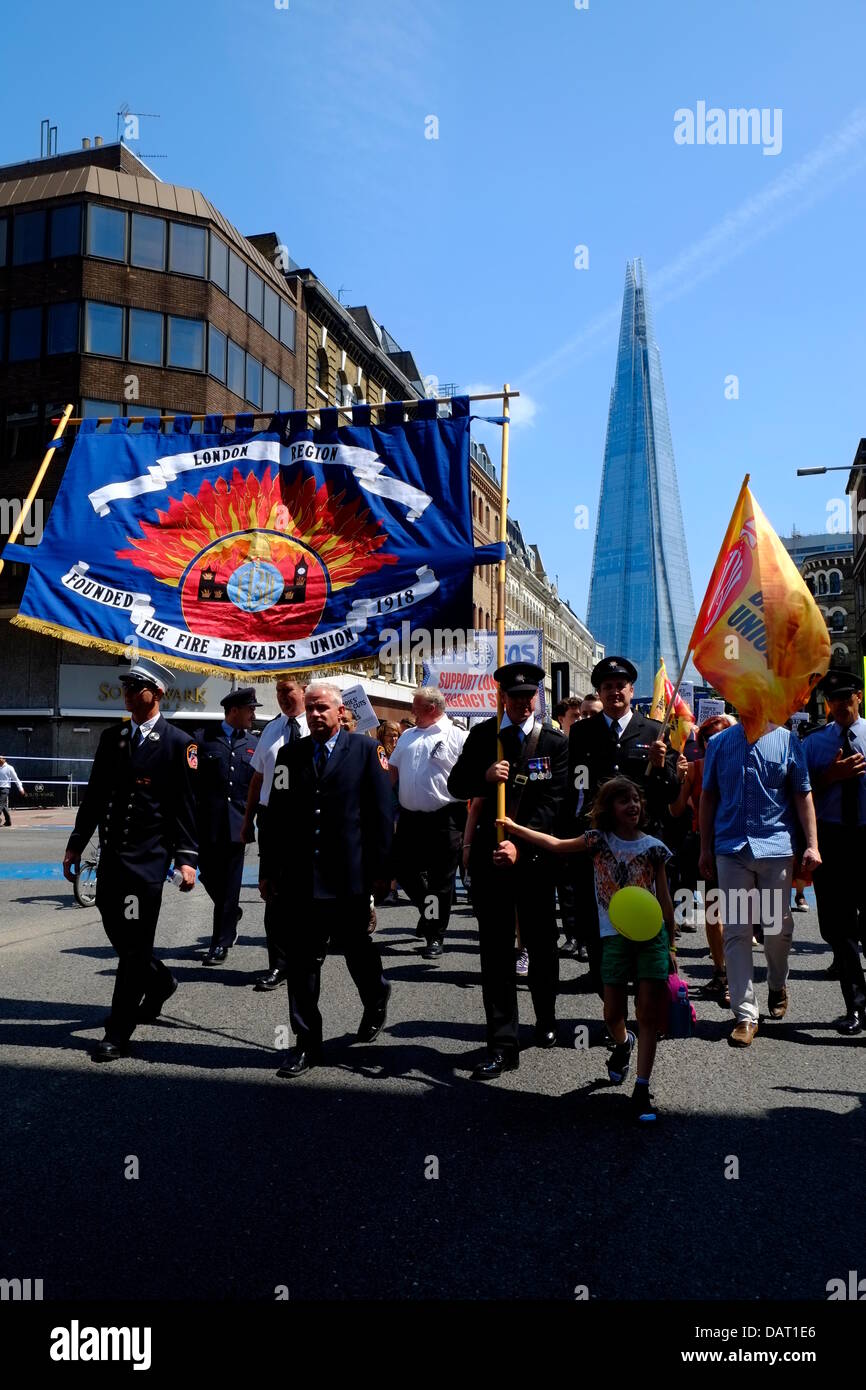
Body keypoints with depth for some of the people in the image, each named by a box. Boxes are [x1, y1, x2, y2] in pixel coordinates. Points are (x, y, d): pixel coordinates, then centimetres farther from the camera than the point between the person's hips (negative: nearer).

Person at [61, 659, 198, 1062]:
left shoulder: (178, 743, -6)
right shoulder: (111, 738, 10)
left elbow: (186, 805, -8)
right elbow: (94, 794, 14)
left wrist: (187, 858, -13)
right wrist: (76, 843, 11)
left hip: (148, 857, -6)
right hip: (111, 851, 6)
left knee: (134, 942, -2)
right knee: (117, 931, 15)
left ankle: (118, 1032, 9)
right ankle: (159, 981, 41)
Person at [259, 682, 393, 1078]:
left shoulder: (365, 749, -1)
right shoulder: (290, 753, 7)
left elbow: (380, 813, -3)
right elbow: (275, 815, 8)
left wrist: (380, 869, -5)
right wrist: (268, 870, 6)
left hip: (350, 877, -2)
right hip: (302, 878, 2)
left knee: (358, 950, 14)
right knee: (302, 961, 4)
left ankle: (376, 1000, 44)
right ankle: (307, 1043, 16)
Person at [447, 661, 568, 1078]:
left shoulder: (555, 743, -1)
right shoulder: (482, 735, 5)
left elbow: (551, 802, -8)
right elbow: (456, 786, 5)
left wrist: (519, 844, -18)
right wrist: (484, 776, -15)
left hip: (534, 855, -1)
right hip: (489, 853, 1)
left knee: (541, 945, 14)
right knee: (495, 950, 1)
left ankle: (545, 1020, 38)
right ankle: (502, 1045, 7)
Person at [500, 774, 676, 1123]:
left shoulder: (653, 846, 1)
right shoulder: (599, 840, 1)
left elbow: (664, 899, 5)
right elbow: (557, 845, -1)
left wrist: (670, 947, 6)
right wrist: (513, 827, -7)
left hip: (651, 935, 0)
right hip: (615, 936, 0)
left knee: (649, 1013, -3)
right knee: (613, 1012, 5)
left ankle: (642, 1089, 5)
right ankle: (623, 1044, 42)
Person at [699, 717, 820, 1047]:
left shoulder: (788, 741, 3)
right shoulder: (720, 742, 6)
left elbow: (803, 796, 4)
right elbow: (708, 797, 10)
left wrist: (812, 845, -3)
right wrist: (706, 849, 8)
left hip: (776, 847, -1)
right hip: (731, 849, 1)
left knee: (778, 926, 10)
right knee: (736, 932, 0)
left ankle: (777, 985, 39)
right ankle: (745, 1014, 7)